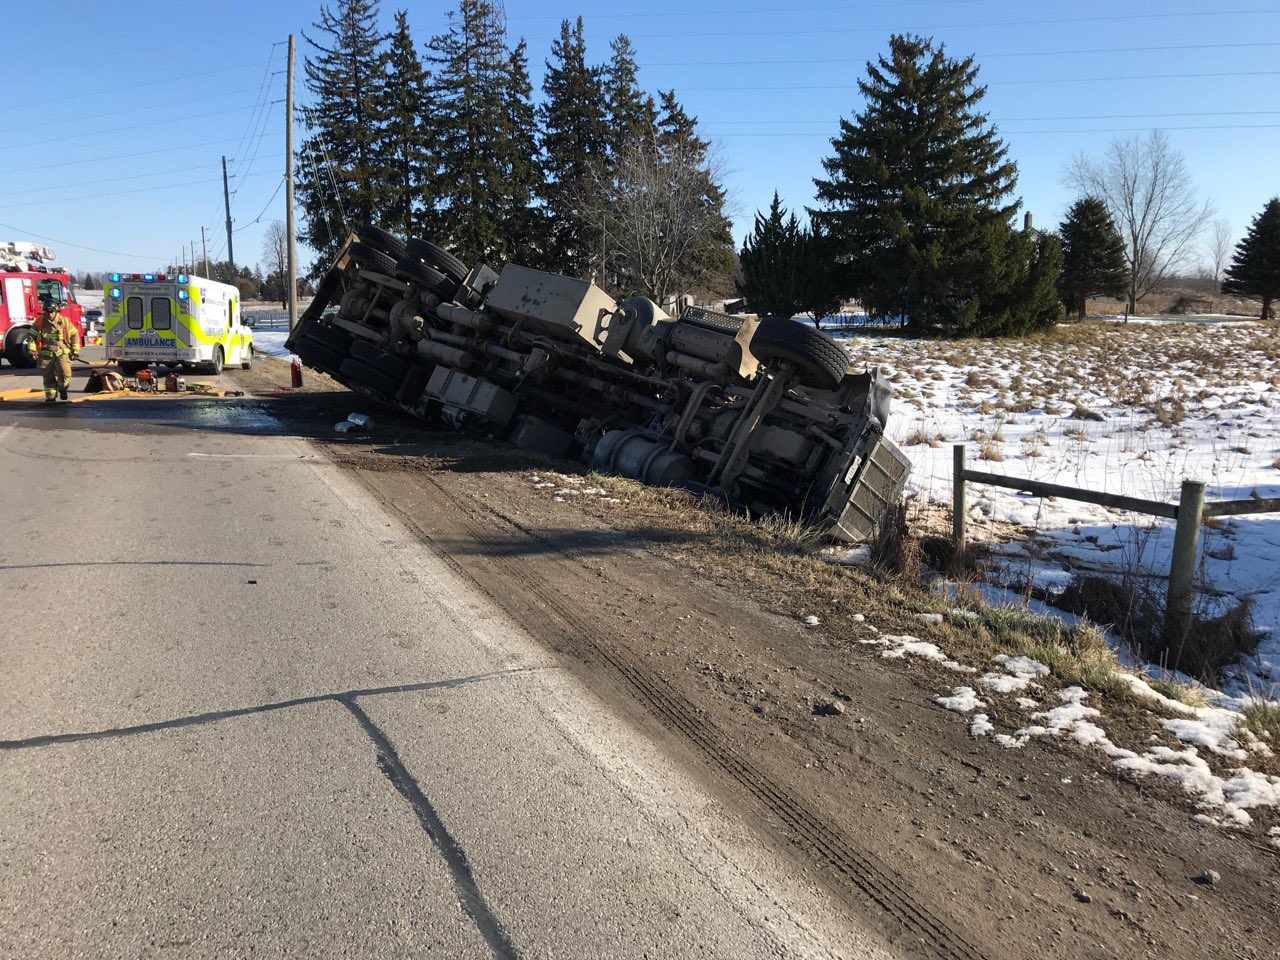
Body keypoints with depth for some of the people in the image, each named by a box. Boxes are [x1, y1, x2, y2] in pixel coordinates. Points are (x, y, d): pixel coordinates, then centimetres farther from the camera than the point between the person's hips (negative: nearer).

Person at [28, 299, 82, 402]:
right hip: (46, 353, 1)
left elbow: (75, 335, 10)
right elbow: (32, 337, 7)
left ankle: (62, 388, 12)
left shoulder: (64, 321, 1)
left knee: (65, 372, -17)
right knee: (48, 376, 4)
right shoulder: (39, 322, 1)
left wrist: (75, 351, 6)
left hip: (63, 352, -1)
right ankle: (50, 396, 17)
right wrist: (33, 351, -2)